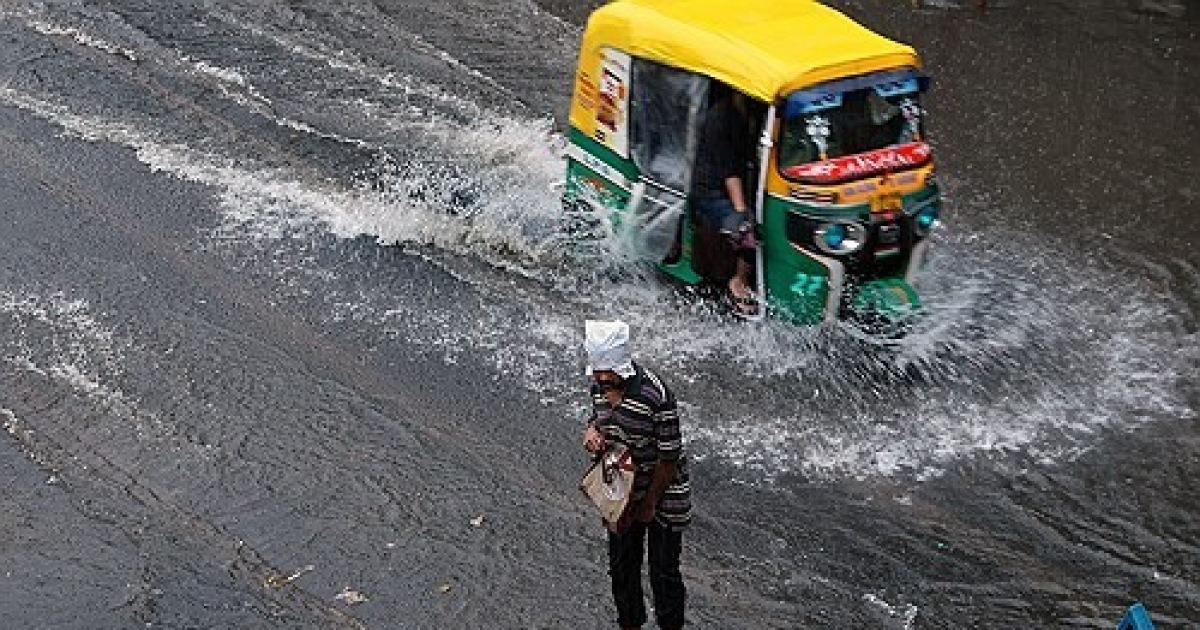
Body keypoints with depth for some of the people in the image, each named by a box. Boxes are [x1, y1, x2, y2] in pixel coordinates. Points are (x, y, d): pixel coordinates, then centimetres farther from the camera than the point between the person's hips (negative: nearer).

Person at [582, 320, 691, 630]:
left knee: (663, 573, 7)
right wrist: (591, 431, -14)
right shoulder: (599, 387, -8)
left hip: (662, 496, -6)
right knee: (621, 568, 21)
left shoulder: (656, 395, -29)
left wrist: (649, 504, -13)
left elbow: (669, 458, -21)